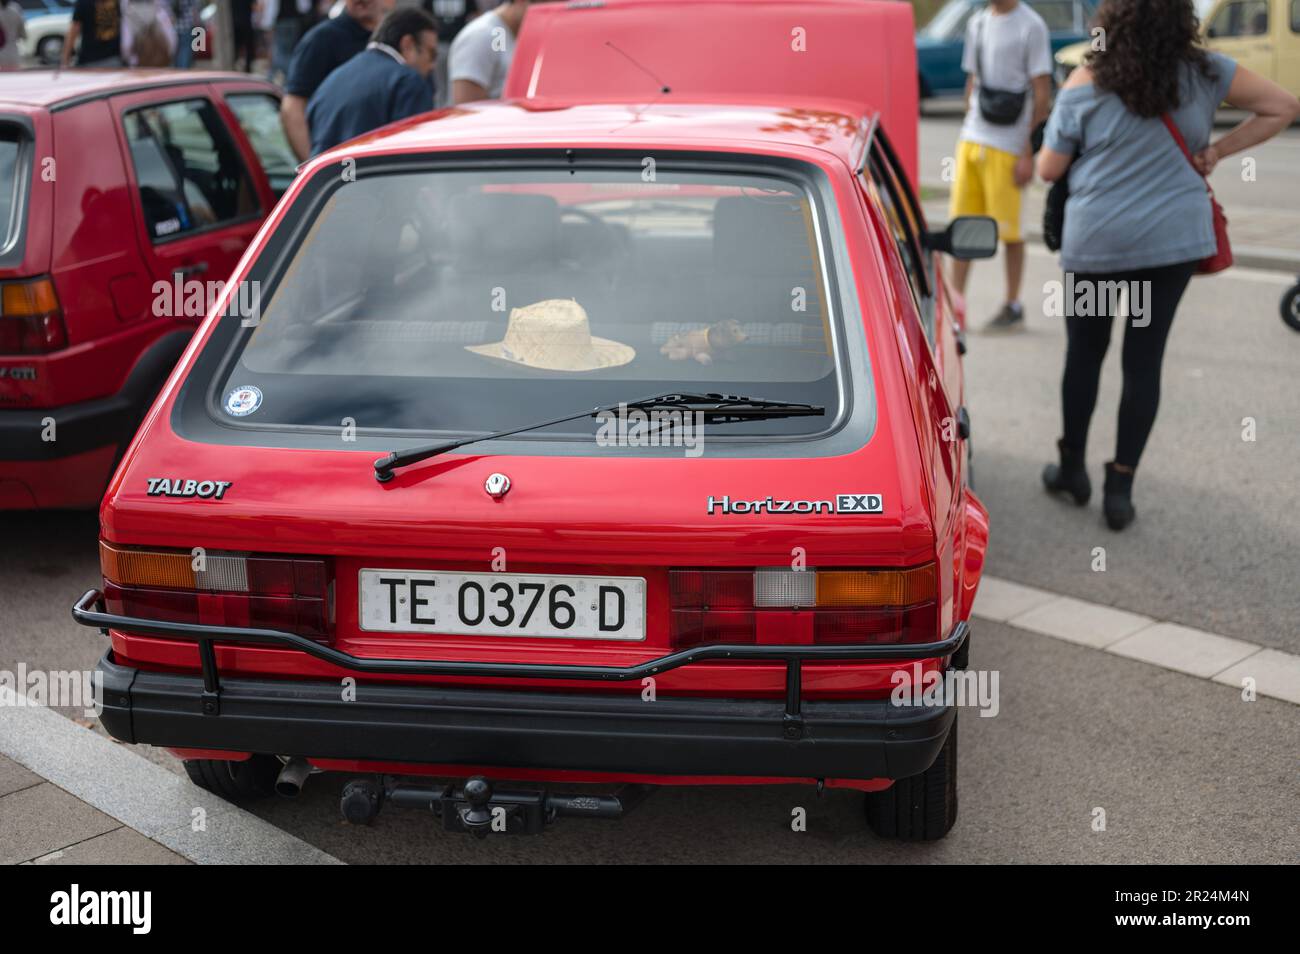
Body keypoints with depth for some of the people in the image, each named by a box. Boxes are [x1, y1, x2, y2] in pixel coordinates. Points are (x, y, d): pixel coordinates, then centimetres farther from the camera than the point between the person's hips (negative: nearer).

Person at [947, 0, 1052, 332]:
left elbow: (1042, 96, -8)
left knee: (1009, 230, 2)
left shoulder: (1031, 27, -6)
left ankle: (1013, 307, 15)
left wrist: (1029, 152, -11)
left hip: (1007, 146, -6)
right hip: (971, 140, 6)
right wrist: (966, 131, 16)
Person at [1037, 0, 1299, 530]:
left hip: (1096, 241, -1)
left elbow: (1048, 169, -1)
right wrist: (1215, 152, 4)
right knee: (1144, 360, 8)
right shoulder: (1204, 73, -1)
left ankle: (1072, 467, 27)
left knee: (1084, 354, 15)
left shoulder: (1085, 84, -7)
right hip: (1174, 237, 2)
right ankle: (1120, 487, 10)